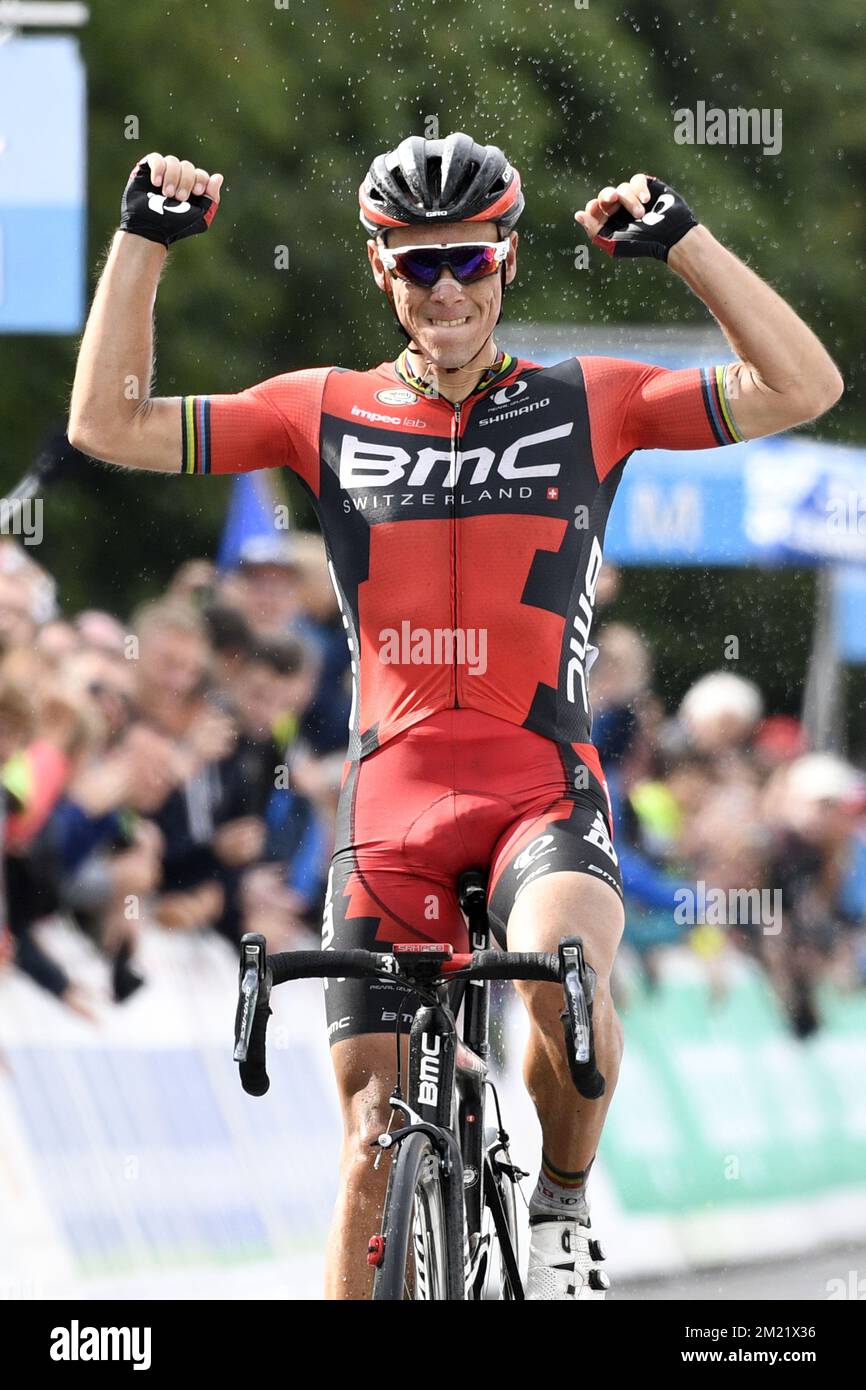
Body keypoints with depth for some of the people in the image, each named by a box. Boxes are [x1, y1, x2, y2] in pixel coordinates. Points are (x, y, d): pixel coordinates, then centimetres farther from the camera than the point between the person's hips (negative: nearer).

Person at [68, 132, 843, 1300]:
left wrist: (681, 241, -9)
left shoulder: (585, 403, 6)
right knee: (379, 1136, -3)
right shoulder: (329, 413, 10)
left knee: (562, 965, -34)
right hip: (395, 794, 2)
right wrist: (144, 241, 0)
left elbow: (803, 389, -3)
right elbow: (108, 426, 6)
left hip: (544, 779, -2)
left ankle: (564, 1205, -5)